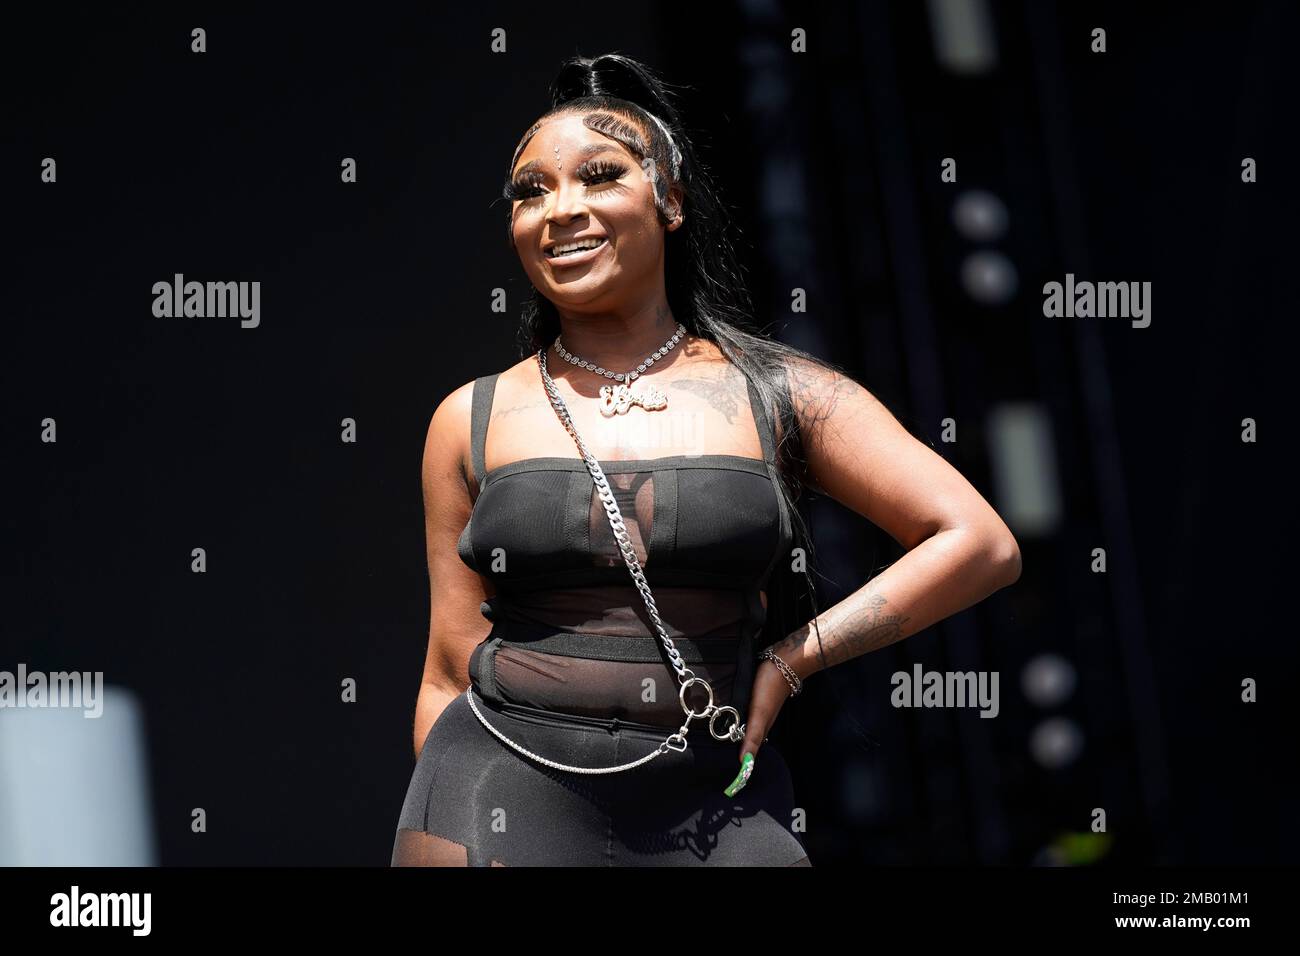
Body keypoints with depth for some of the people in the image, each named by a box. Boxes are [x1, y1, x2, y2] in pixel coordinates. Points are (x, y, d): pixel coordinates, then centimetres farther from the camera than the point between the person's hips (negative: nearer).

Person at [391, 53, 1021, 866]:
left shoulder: (774, 394, 3)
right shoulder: (473, 421, 7)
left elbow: (981, 545, -2)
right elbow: (451, 674, 9)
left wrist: (789, 661, -3)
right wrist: (435, 832, 7)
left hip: (712, 813, 0)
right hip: (503, 800, 1)